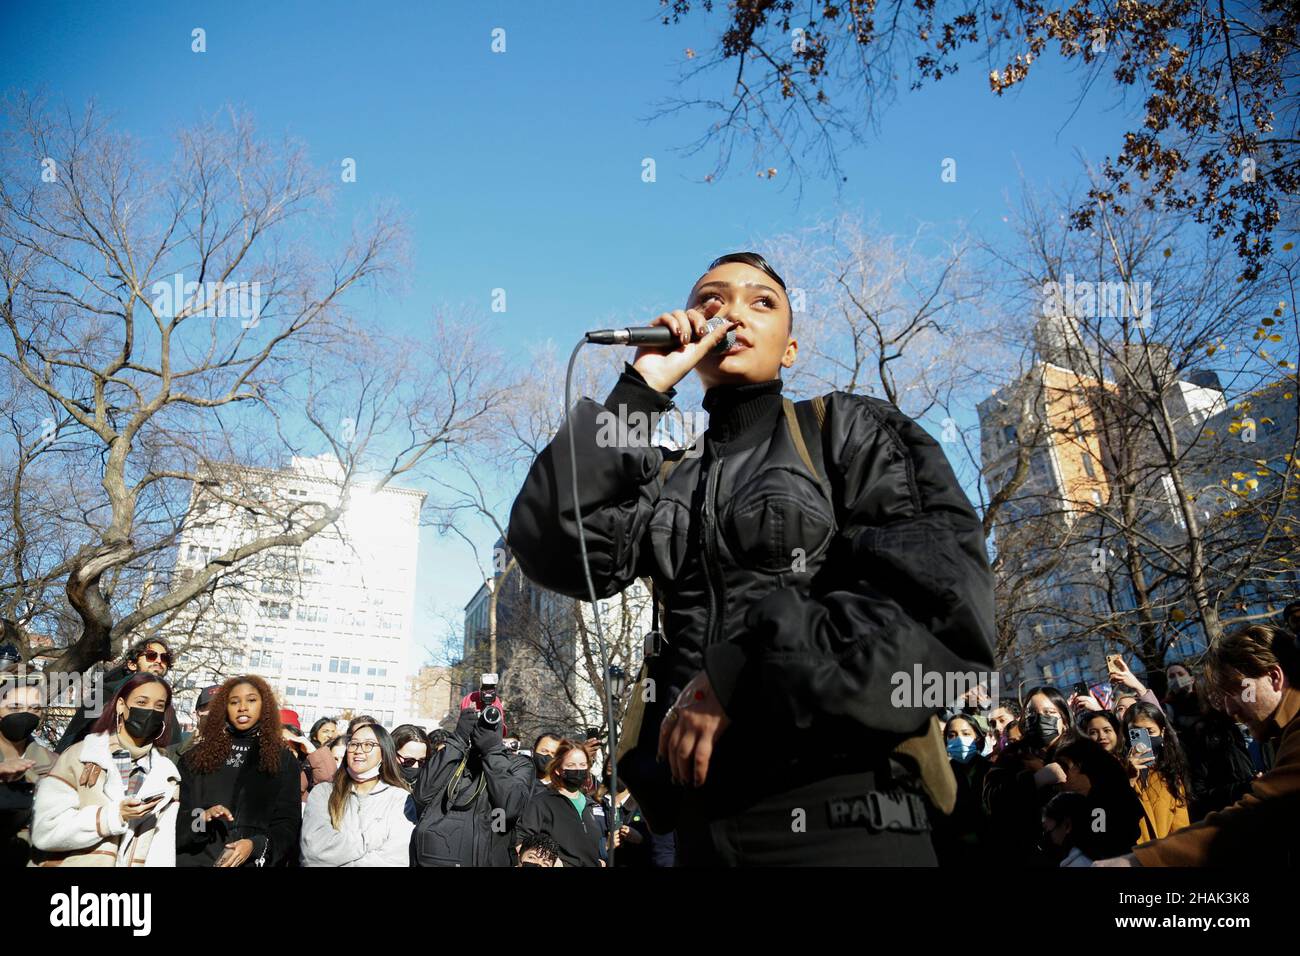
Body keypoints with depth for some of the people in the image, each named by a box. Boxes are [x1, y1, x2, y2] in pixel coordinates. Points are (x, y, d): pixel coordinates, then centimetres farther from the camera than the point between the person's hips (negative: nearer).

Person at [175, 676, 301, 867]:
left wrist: (256, 846, -19)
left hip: (255, 861, -1)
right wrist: (202, 817, -17)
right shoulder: (198, 755, 7)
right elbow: (176, 814, 4)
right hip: (196, 859, 1)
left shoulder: (283, 759, 3)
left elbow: (288, 822, -2)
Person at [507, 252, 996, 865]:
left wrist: (743, 678, -16)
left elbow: (940, 594, -12)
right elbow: (554, 552, -5)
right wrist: (640, 390, -5)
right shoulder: (665, 473, 13)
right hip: (705, 813, 4)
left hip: (839, 803, -4)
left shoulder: (846, 427, 2)